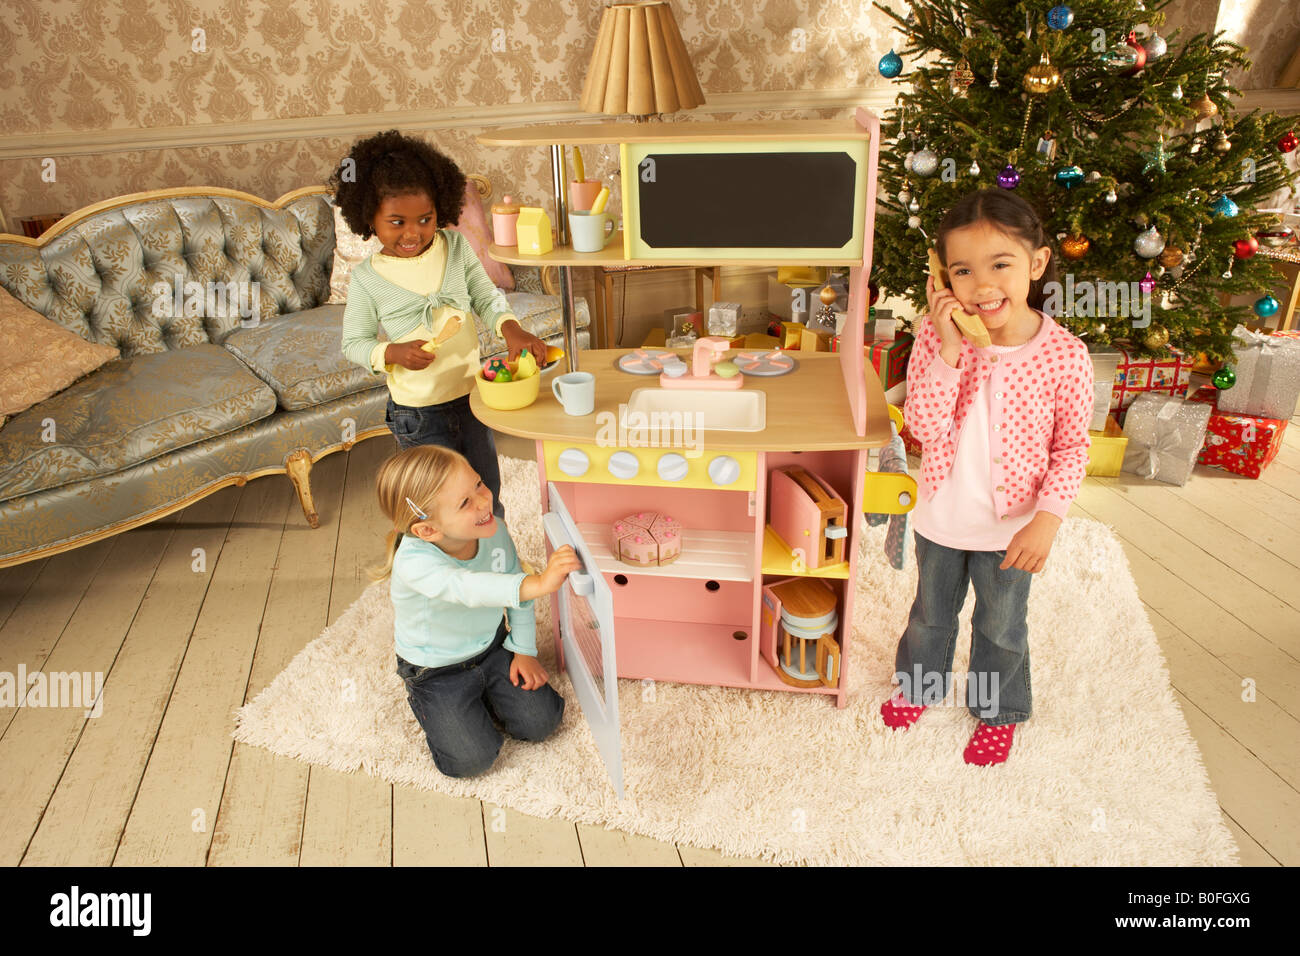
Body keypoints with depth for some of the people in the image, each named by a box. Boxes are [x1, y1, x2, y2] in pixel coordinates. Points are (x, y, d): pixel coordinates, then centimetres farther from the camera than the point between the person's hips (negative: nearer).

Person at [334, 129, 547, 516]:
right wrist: (393, 352, -24)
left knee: (487, 496, 18)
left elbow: (486, 296, -1)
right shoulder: (367, 279, -11)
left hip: (471, 395, 3)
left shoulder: (456, 246, -4)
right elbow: (354, 343, -4)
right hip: (417, 412, -3)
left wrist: (511, 329, -21)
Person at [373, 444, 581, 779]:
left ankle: (482, 694, 23)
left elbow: (516, 590, 0)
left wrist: (524, 649, -1)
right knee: (470, 759, -9)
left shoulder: (494, 530, -18)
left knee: (540, 722, -4)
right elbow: (469, 588, -56)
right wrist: (538, 584, -69)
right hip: (436, 671, -4)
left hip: (491, 647, 4)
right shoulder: (413, 561, -36)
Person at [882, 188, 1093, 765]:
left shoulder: (1064, 356, -19)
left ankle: (998, 712, 48)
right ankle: (919, 683, 54)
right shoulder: (938, 338, -17)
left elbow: (1072, 447, -9)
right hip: (941, 518, 1)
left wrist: (1047, 521, -18)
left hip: (1011, 528, -1)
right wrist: (948, 351, -33)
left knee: (1001, 628, 22)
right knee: (931, 613, 26)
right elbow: (924, 426, -24)